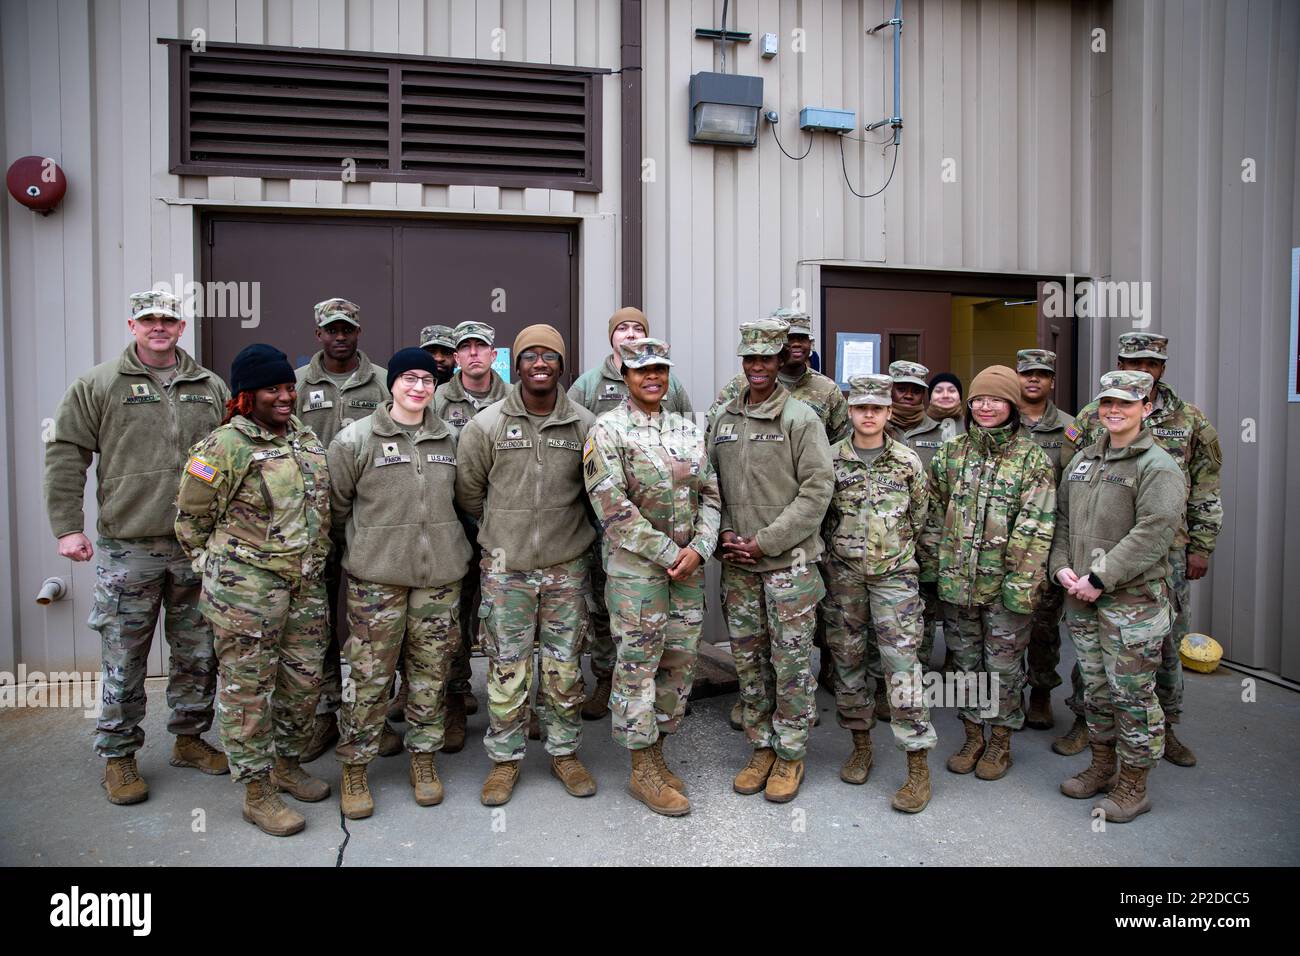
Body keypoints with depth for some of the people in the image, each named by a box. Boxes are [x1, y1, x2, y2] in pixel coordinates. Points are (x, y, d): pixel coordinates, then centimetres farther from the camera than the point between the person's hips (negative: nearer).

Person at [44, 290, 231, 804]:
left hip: (198, 547, 3)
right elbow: (65, 455, 1)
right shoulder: (98, 385, 2)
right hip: (127, 548, -2)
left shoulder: (211, 388, 10)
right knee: (124, 660, 5)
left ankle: (189, 738, 29)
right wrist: (67, 526, -6)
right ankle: (118, 756, 20)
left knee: (198, 655, 12)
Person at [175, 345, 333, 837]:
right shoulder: (225, 447, -11)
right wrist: (221, 568, 2)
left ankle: (287, 764, 35)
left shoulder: (306, 437, 10)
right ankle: (257, 791, 16)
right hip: (247, 589, -7)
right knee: (248, 686, 4)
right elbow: (190, 517, -3)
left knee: (304, 679, 15)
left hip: (305, 583, 7)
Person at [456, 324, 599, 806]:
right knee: (507, 667, 7)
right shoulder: (486, 425, -5)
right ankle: (505, 757, 24)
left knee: (566, 667, 11)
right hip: (505, 567, -1)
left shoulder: (585, 425, -1)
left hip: (567, 567, 1)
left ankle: (565, 752, 28)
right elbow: (467, 492, 6)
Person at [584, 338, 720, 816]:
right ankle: (642, 770, 15)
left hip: (688, 565, 6)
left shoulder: (688, 429, 10)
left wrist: (699, 548, -7)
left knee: (680, 663, 11)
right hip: (635, 566, -6)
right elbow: (613, 507, -16)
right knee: (637, 665, 1)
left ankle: (655, 754, 28)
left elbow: (710, 494, 10)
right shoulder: (608, 431, -8)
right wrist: (668, 553, -16)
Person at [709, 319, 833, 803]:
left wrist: (764, 542, -14)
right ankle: (762, 747, 29)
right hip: (737, 564, 5)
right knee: (748, 659, 13)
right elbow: (710, 484, 13)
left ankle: (790, 754, 20)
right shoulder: (722, 419, 9)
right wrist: (724, 532, -4)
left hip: (789, 562, -4)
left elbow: (817, 490, -11)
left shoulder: (801, 418, -6)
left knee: (791, 661, 4)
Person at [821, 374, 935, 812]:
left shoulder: (907, 460, 2)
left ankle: (918, 765, 1)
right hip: (844, 574, 2)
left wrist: (901, 551, 10)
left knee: (902, 660, -6)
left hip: (895, 573, -1)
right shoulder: (831, 459, 1)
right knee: (847, 658, 9)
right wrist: (836, 551, 6)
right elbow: (817, 514, 8)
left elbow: (920, 516, 10)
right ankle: (861, 745, 26)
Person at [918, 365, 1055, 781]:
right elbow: (934, 512, 9)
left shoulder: (1031, 458, -5)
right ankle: (973, 738, 30)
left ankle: (1001, 742, 26)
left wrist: (1023, 582, -16)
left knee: (1004, 664, 8)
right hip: (957, 579, 3)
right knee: (965, 660, 14)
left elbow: (1036, 527, -10)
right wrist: (931, 565, 5)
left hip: (1004, 583, -3)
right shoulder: (951, 452, 5)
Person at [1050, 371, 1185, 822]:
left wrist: (1101, 578, -20)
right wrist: (1062, 566, -1)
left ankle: (1133, 786, 17)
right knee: (1095, 687, 17)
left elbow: (1153, 533, -18)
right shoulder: (1082, 460, 13)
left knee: (1131, 692, 2)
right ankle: (1101, 767, 33)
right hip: (1081, 598, 7)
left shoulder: (1158, 467, -9)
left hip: (1133, 600, -6)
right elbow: (1062, 519, 15)